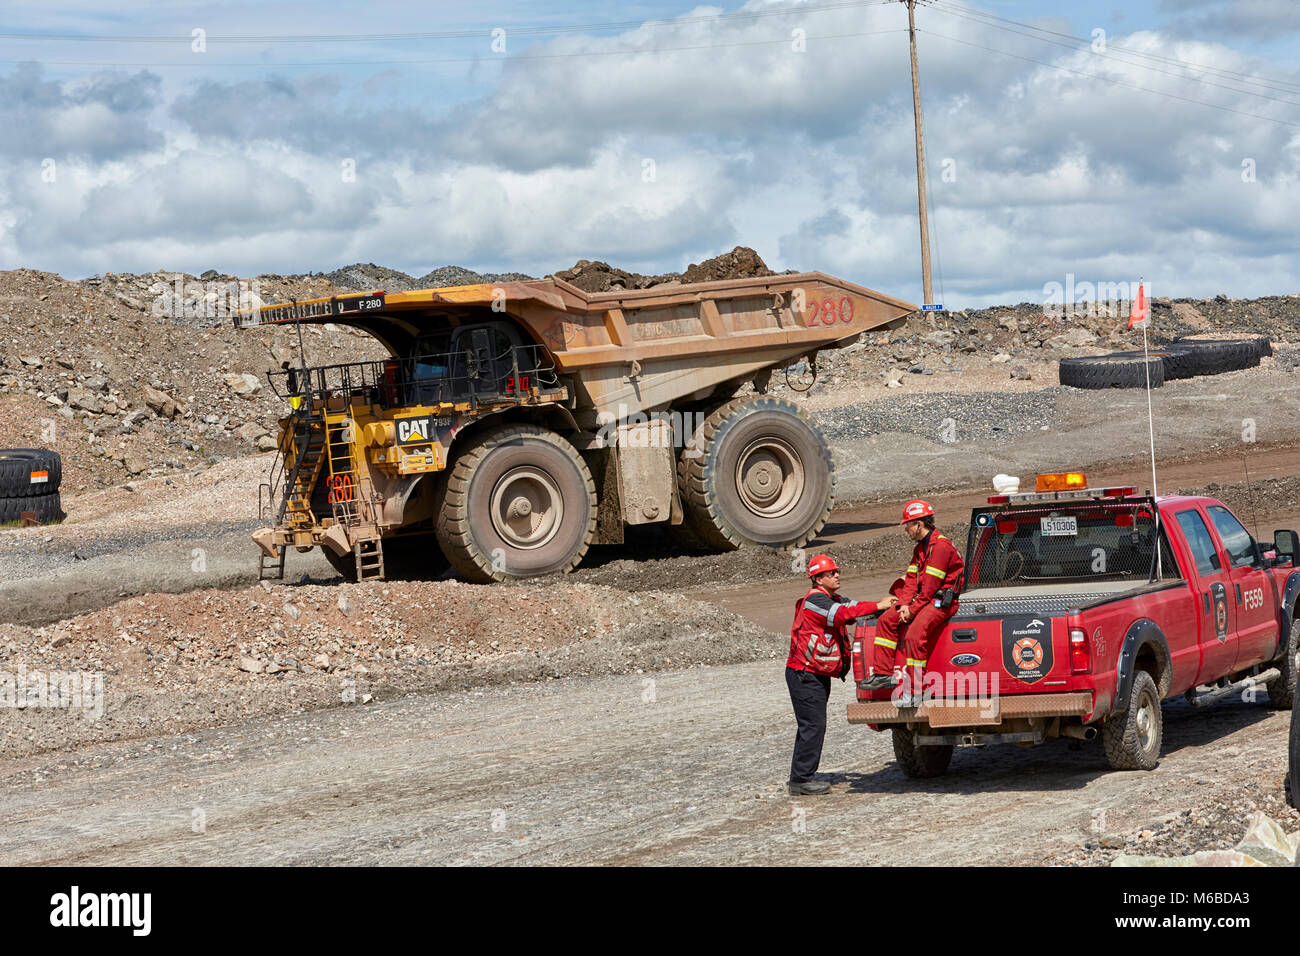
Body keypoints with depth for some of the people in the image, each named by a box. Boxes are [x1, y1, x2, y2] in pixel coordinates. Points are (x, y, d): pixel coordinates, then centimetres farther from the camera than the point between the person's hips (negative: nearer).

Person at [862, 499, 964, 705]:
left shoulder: (940, 546, -17)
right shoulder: (920, 548, 16)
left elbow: (930, 585, -21)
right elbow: (912, 578, 10)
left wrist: (913, 609, -19)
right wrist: (904, 605, -6)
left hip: (942, 601, -10)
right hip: (924, 599, 10)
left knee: (914, 635, -28)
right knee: (886, 620, 4)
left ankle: (913, 691, -28)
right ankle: (883, 673, 4)